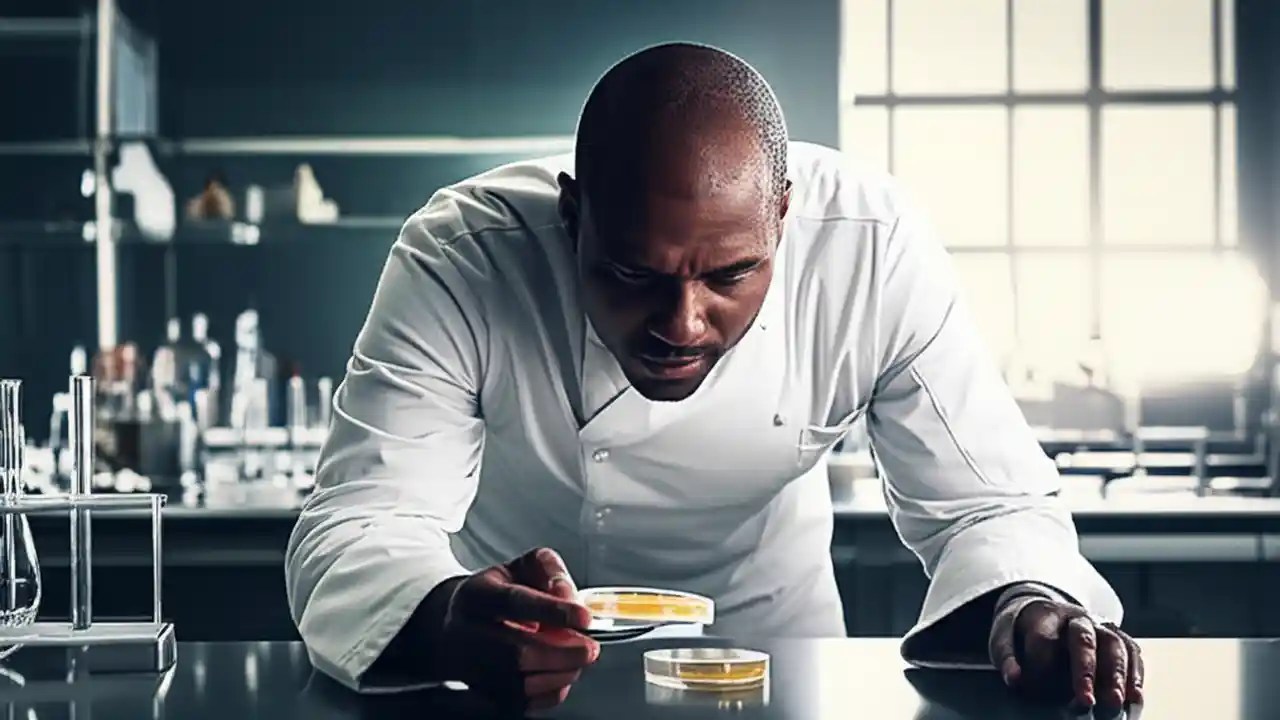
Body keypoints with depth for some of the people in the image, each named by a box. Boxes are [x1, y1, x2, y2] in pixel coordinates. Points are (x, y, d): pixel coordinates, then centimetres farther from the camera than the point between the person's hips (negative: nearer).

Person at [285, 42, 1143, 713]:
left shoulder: (875, 247, -23)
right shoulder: (459, 260, -27)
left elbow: (986, 502, -17)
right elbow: (357, 528, -30)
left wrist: (1027, 606, -39)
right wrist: (448, 623, -51)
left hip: (771, 651, 1)